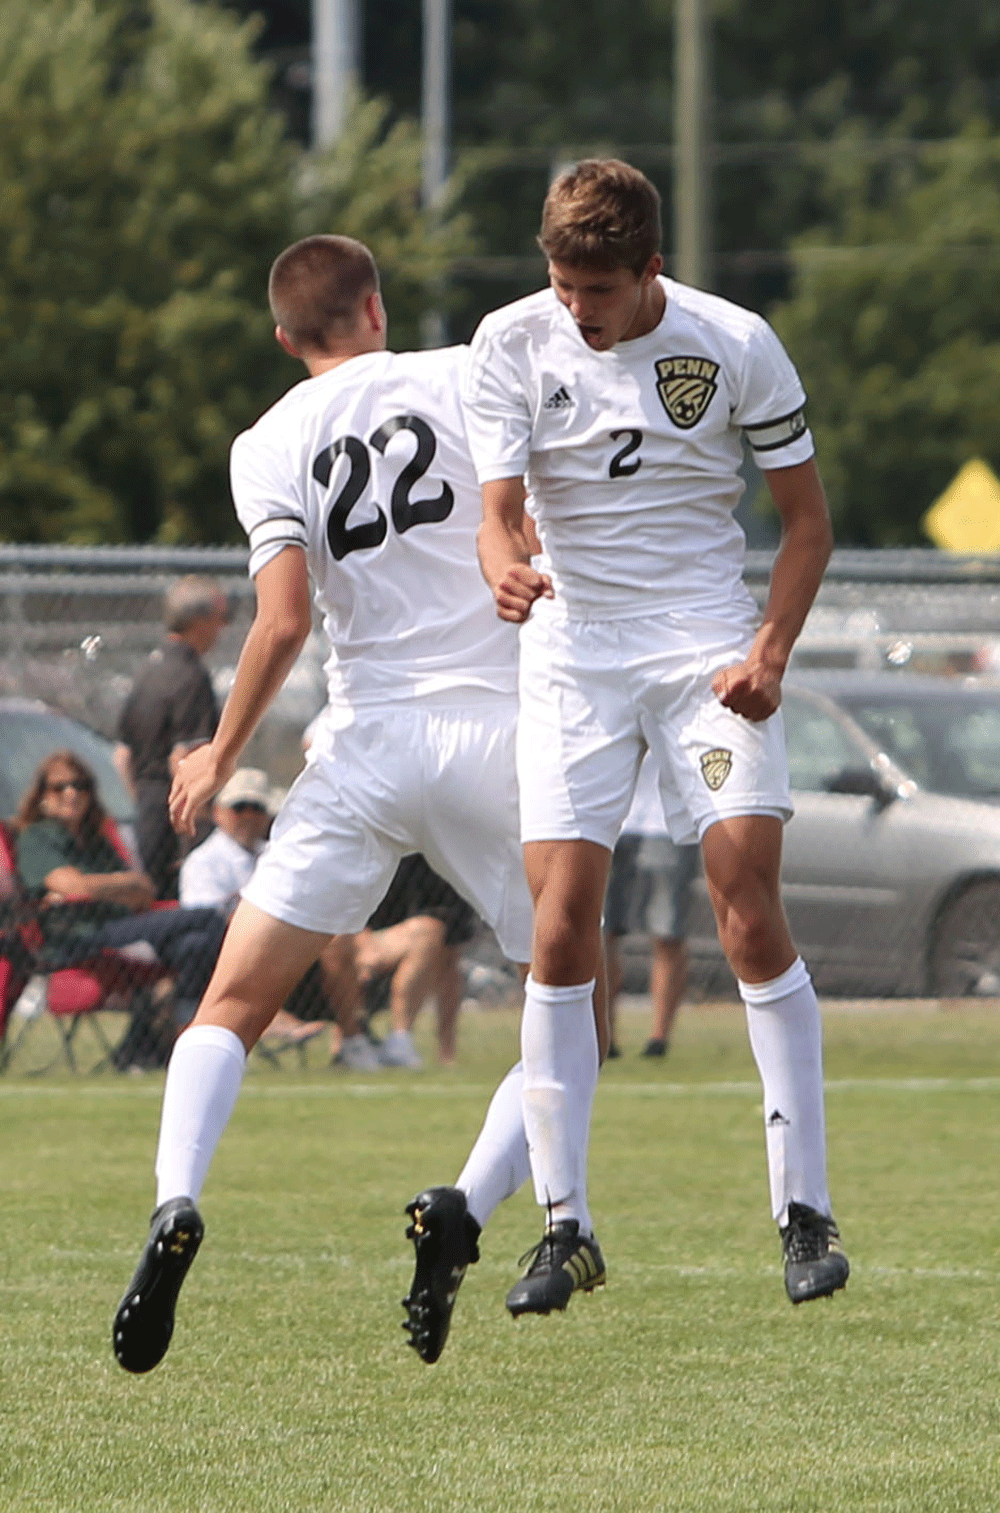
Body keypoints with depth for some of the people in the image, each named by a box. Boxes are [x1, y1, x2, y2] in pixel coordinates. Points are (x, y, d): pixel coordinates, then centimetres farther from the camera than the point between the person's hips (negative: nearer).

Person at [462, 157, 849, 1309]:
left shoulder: (736, 348, -5)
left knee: (750, 916, -11)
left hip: (708, 650, -1)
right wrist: (506, 569, -34)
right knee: (561, 932, -8)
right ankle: (563, 1225, 1)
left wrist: (770, 651, -10)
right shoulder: (512, 346, -4)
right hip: (572, 653, 1)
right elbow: (498, 510, -10)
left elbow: (807, 520, 4)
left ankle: (805, 1211, -3)